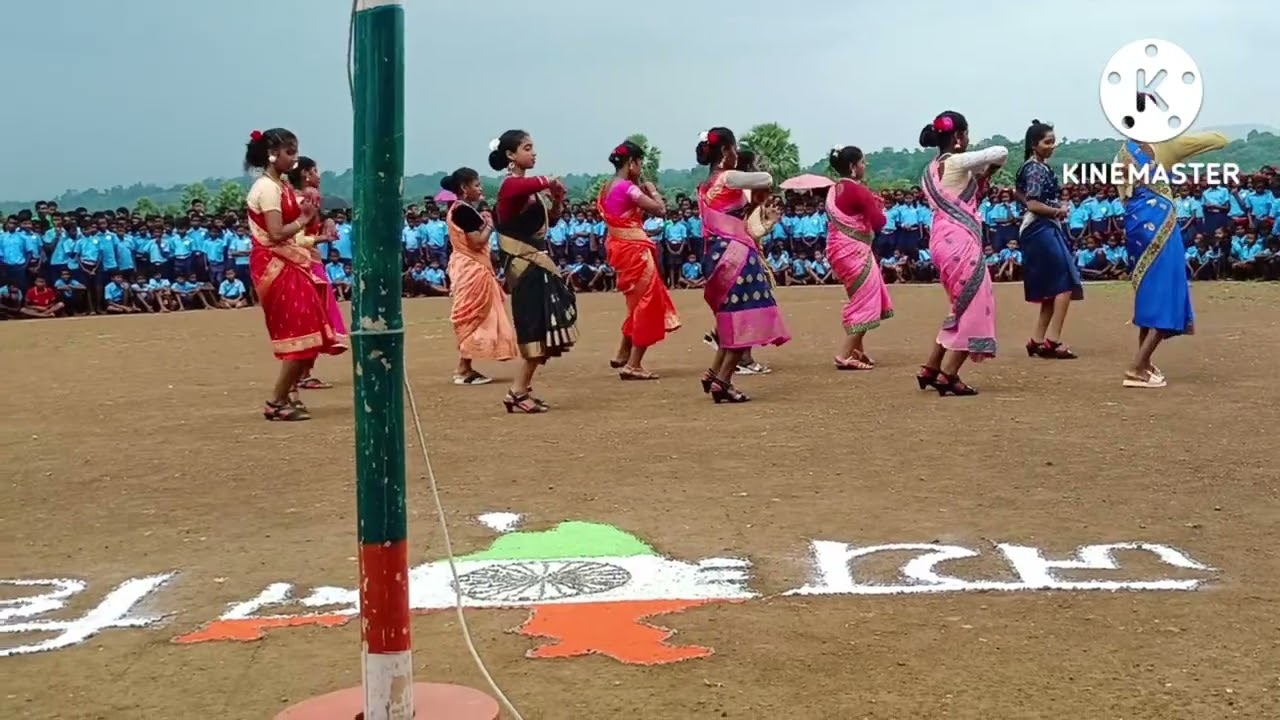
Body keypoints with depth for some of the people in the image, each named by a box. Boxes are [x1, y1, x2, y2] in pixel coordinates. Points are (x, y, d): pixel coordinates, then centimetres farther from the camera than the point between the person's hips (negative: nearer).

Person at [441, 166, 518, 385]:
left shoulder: (456, 209, 14)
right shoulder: (465, 211, -16)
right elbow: (476, 242, -21)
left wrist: (482, 222, 9)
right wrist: (489, 225, -7)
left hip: (468, 267, 10)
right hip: (472, 269, -10)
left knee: (471, 318, 13)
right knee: (473, 317, -6)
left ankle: (465, 367, 15)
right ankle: (463, 369, -4)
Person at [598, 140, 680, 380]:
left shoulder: (607, 187, 9)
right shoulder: (628, 187, -17)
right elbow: (660, 209, -19)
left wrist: (640, 192, 10)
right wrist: (652, 190, -3)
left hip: (619, 247, 9)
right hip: (634, 250, -9)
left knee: (638, 302, 22)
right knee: (646, 304, 0)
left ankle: (623, 355, 26)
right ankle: (633, 365, 1)